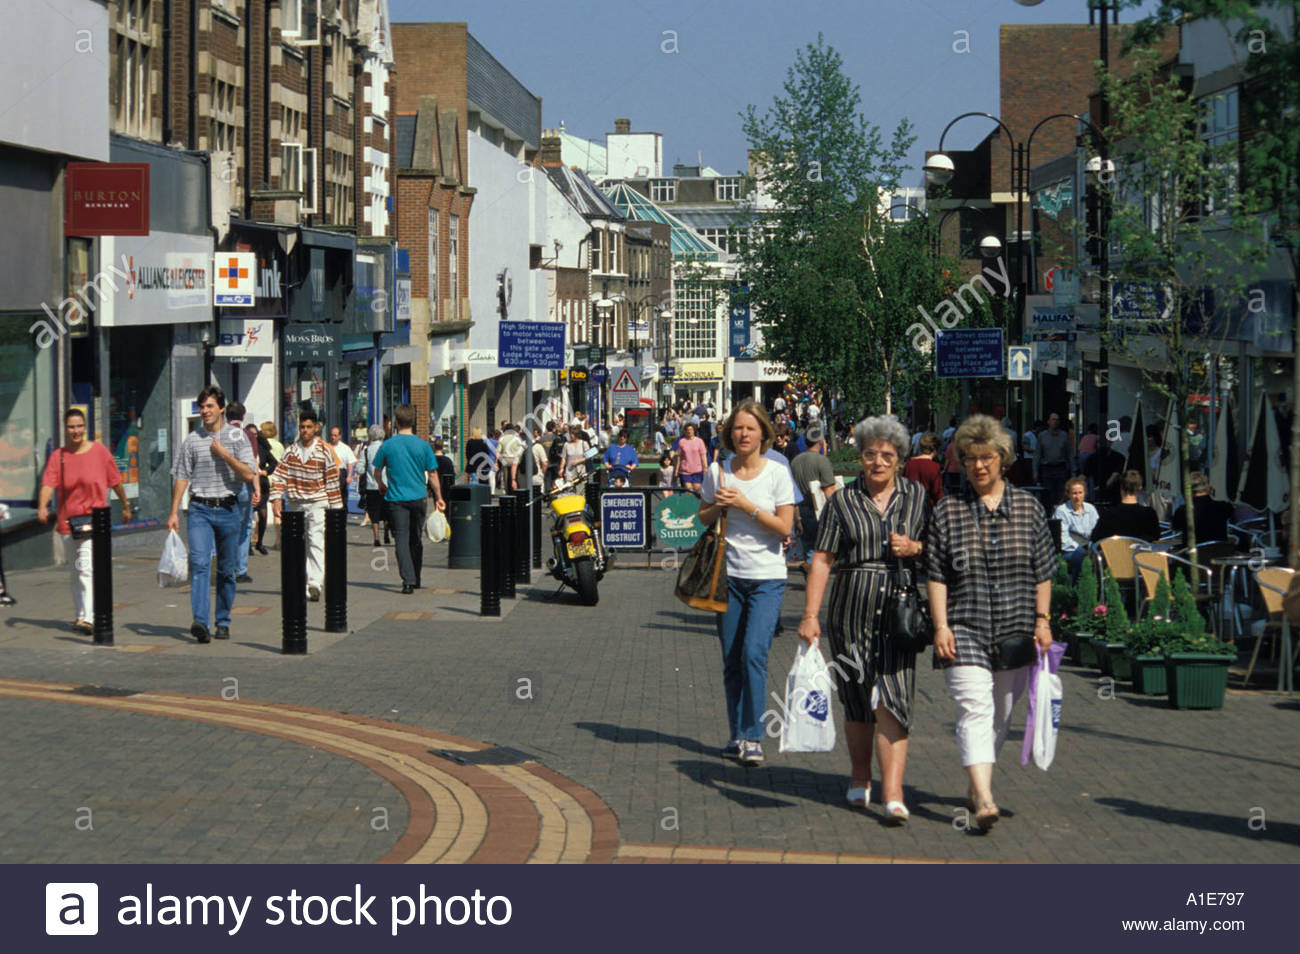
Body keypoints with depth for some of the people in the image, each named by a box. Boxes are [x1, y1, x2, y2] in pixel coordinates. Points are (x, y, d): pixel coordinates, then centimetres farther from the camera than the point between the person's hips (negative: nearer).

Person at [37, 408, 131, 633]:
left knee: (87, 568, -17)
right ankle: (80, 614, 30)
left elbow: (115, 480, 10)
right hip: (67, 520, 3)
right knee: (75, 571, 15)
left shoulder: (99, 451, -1)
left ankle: (88, 618, -23)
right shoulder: (58, 456, 2)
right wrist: (42, 506, -31)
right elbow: (48, 483, -13)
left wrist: (125, 505, 19)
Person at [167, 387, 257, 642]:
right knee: (199, 563, -16)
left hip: (228, 509, 0)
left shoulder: (237, 436, 4)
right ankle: (200, 622, -27)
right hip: (199, 509, 0)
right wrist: (174, 512, 3)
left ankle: (223, 622, 19)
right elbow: (181, 477, 8)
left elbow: (249, 474, -4)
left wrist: (224, 454, -11)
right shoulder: (192, 440, 6)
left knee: (226, 570, 6)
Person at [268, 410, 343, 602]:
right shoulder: (291, 450, 6)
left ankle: (315, 583, -24)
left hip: (317, 503, -4)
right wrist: (276, 499, -13)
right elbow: (279, 475, 0)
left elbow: (332, 480, 0)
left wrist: (336, 507, -1)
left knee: (316, 542, -15)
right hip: (294, 504, 4)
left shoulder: (324, 451, -2)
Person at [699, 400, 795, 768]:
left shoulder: (777, 473, -5)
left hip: (767, 578, -3)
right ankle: (737, 734, 18)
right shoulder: (718, 471, 3)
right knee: (731, 660, 7)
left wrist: (746, 505, -16)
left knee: (754, 654, -15)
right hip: (730, 575, 3)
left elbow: (785, 527, -8)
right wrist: (719, 506, -8)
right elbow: (703, 517, 13)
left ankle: (754, 738, -10)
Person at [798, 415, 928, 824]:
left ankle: (893, 794, -16)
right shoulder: (842, 502, 5)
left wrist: (915, 547, -6)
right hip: (851, 608, 1)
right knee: (857, 699, 9)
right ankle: (859, 778, 30)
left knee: (892, 698, -12)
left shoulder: (917, 496, 9)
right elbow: (822, 560, 3)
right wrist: (810, 615, -4)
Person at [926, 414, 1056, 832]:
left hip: (1016, 628, 3)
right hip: (965, 629, -3)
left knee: (1000, 713, 10)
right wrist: (941, 625, -7)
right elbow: (936, 575, 1)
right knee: (974, 708, -16)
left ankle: (976, 786, 27)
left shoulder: (1028, 508, 7)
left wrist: (1042, 620, 4)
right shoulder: (947, 511, 3)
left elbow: (1043, 572, 10)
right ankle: (984, 798, -25)